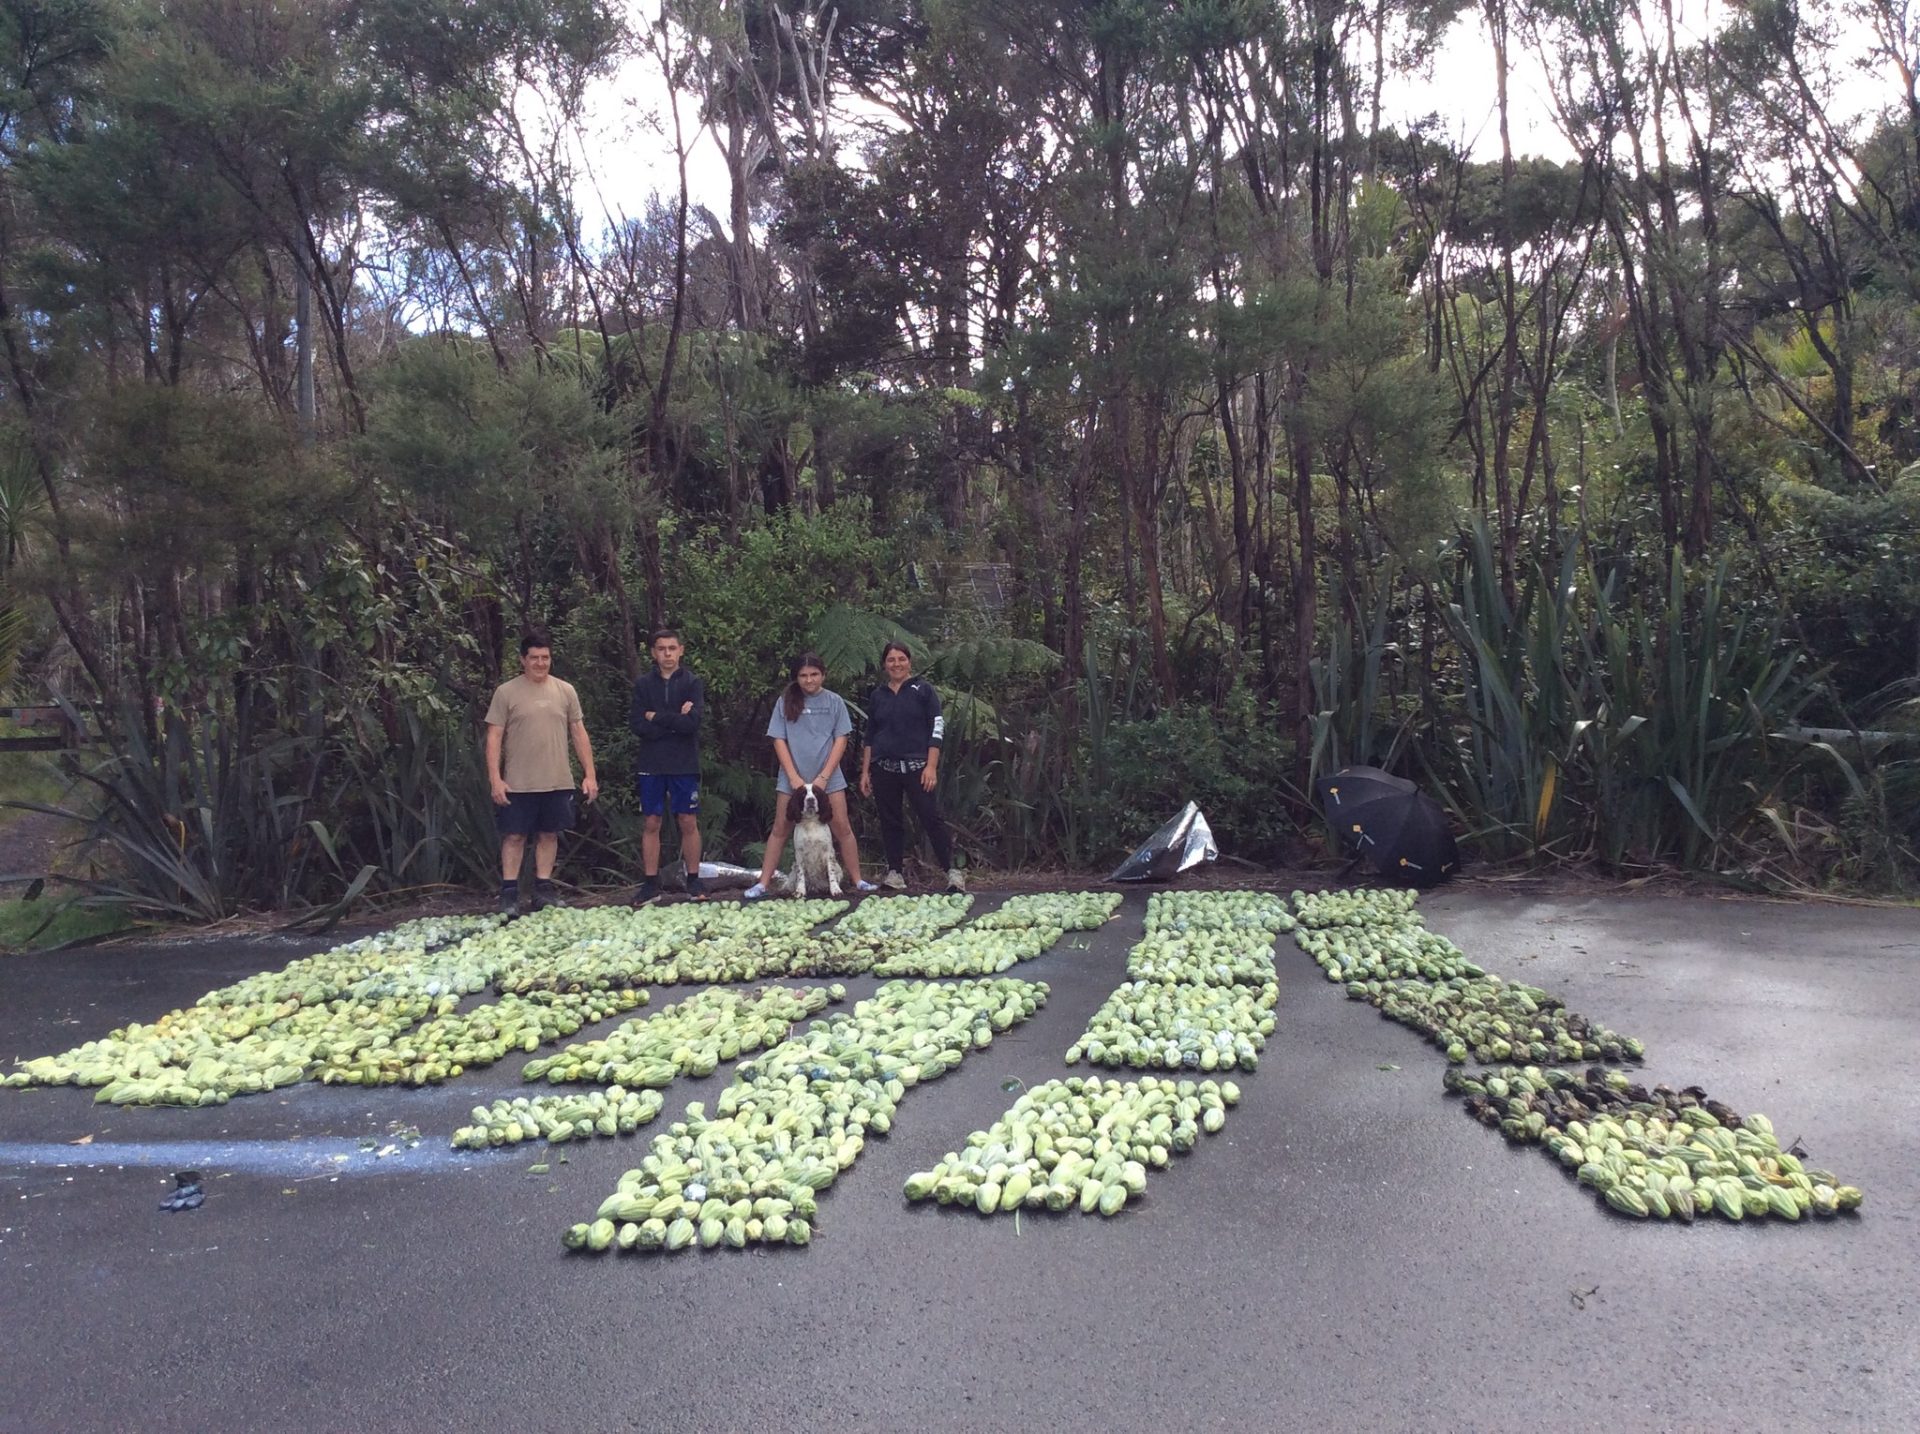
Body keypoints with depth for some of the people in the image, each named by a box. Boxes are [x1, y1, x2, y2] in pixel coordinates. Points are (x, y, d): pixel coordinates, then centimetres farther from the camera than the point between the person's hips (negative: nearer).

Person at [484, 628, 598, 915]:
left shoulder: (565, 691, 7)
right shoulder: (506, 693, -1)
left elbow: (579, 734, 9)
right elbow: (494, 737, -3)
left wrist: (589, 774, 4)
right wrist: (495, 778, -11)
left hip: (558, 781, 3)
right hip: (518, 783, -3)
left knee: (549, 835, 9)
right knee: (514, 836, 2)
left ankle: (543, 891, 18)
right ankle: (509, 894, 8)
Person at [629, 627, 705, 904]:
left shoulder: (693, 683, 0)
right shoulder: (643, 684, 5)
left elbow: (692, 722, -14)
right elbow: (637, 725, -6)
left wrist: (656, 717, -9)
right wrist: (675, 721, -12)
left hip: (684, 765, -1)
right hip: (651, 765, 1)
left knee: (689, 823, 4)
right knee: (652, 823, 6)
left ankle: (693, 881, 14)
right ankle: (650, 883, 13)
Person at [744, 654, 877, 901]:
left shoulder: (834, 702, 1)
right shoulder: (786, 702, 1)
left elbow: (841, 740, -2)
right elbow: (779, 741, 0)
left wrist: (823, 777, -10)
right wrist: (793, 777, -9)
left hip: (828, 777, 0)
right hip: (792, 778, 0)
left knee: (842, 827, 1)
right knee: (781, 829, 3)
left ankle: (857, 880, 10)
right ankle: (763, 883, 6)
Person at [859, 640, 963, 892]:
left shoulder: (923, 689, 2)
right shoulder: (877, 695, 13)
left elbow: (936, 729, -3)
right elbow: (869, 737, 17)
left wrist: (931, 766, -12)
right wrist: (865, 771, 10)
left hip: (916, 766, -4)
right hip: (884, 768, 4)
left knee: (931, 818, -9)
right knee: (890, 821, 7)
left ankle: (953, 871, -6)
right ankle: (894, 873, 15)